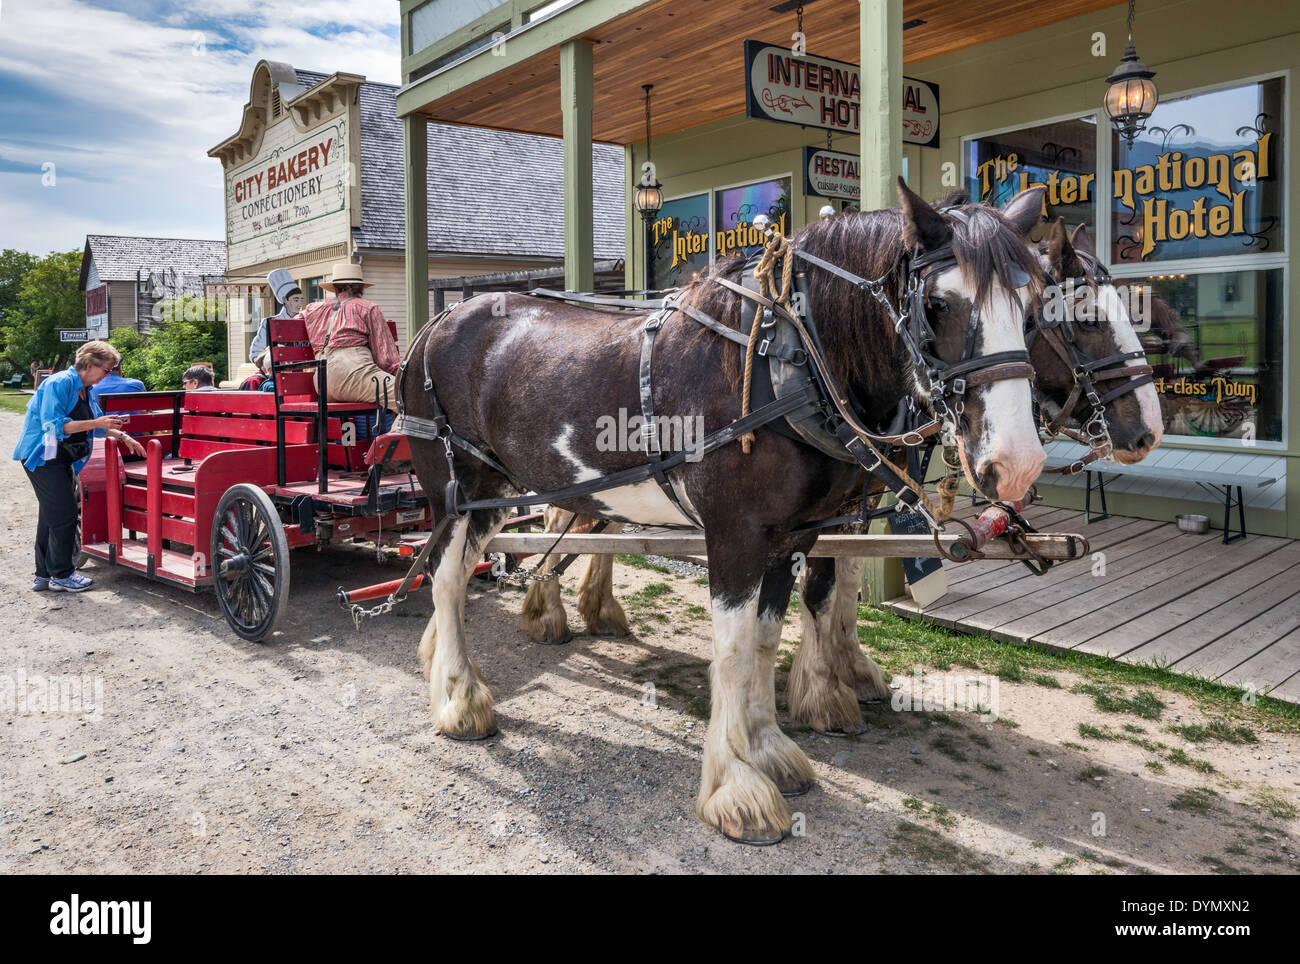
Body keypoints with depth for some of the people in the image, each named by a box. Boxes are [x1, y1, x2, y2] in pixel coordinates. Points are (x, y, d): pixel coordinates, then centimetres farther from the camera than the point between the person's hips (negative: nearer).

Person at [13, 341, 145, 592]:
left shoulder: (87, 390, 9)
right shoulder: (59, 383, -18)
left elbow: (97, 423, 21)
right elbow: (54, 425, -26)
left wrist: (123, 436, 9)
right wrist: (96, 424, -30)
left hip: (61, 458, 9)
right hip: (42, 456, -9)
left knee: (51, 514, 13)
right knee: (64, 513, -9)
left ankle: (44, 575, 20)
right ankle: (61, 575, 1)